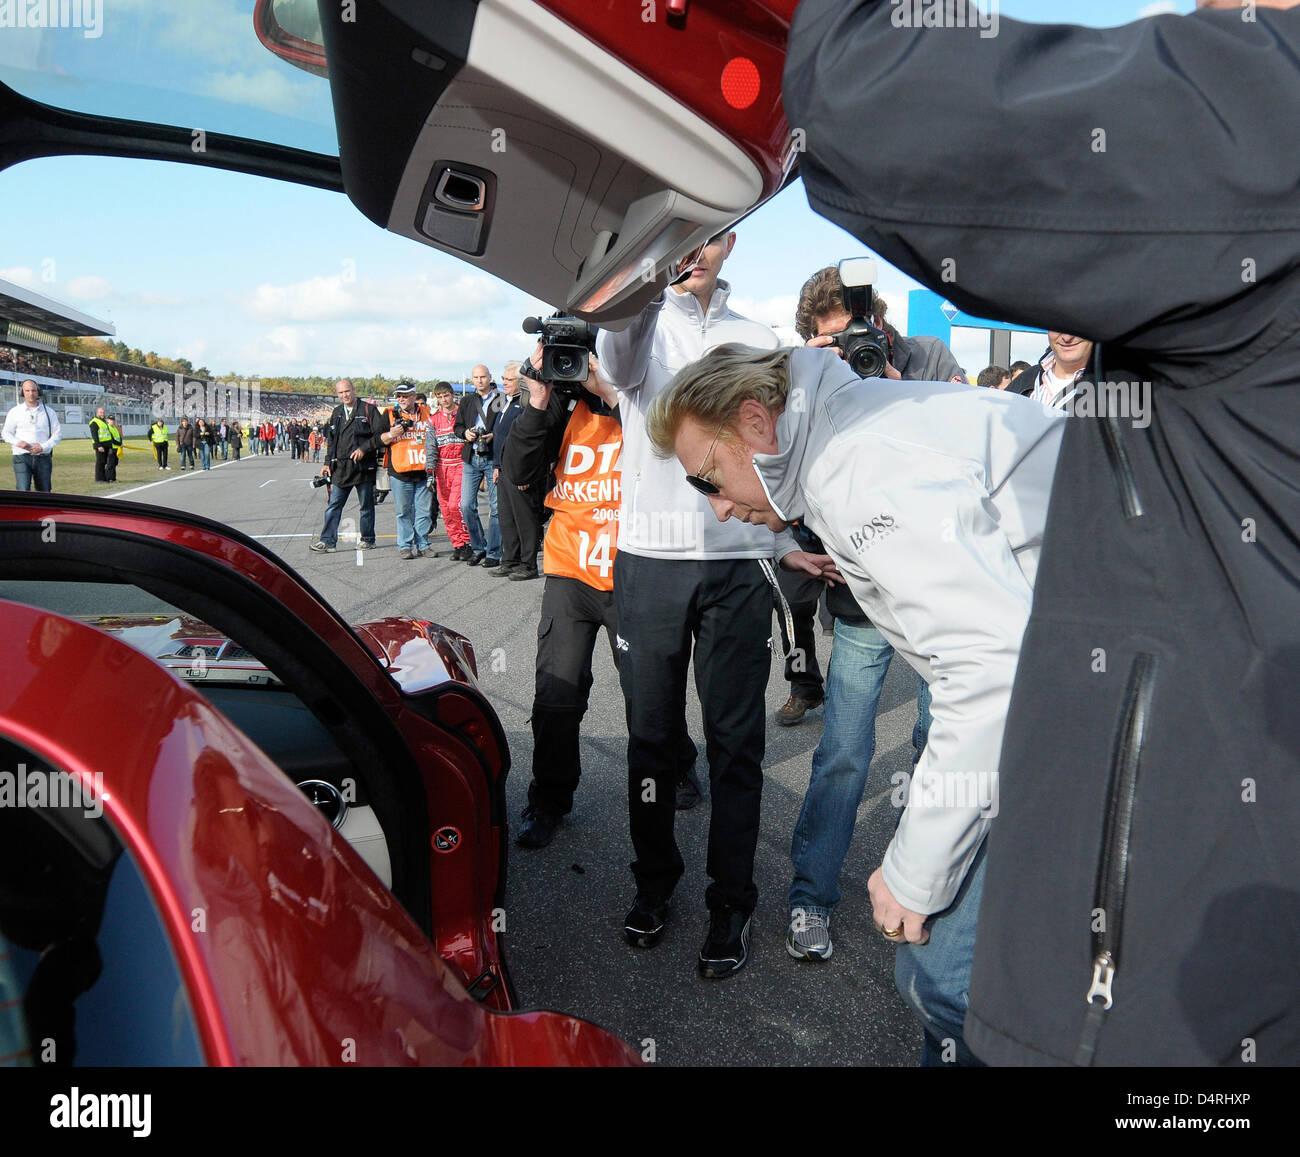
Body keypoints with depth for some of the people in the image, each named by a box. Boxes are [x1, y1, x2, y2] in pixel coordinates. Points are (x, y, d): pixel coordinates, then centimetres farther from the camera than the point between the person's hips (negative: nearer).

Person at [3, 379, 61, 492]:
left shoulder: (48, 412, 9)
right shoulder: (15, 412, 8)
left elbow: (58, 434, 6)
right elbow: (7, 433, 11)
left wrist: (43, 447, -9)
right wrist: (18, 442, -11)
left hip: (43, 458, 2)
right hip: (22, 457, -1)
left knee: (44, 493, 5)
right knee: (23, 492, -15)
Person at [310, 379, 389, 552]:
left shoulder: (369, 410, -3)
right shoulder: (336, 413, 14)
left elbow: (381, 434, -9)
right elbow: (331, 440, 20)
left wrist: (363, 448, -16)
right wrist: (328, 463, 12)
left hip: (363, 467, -4)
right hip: (341, 468, 5)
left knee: (366, 506, 6)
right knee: (333, 505, 1)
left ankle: (368, 539, 18)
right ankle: (328, 540, 3)